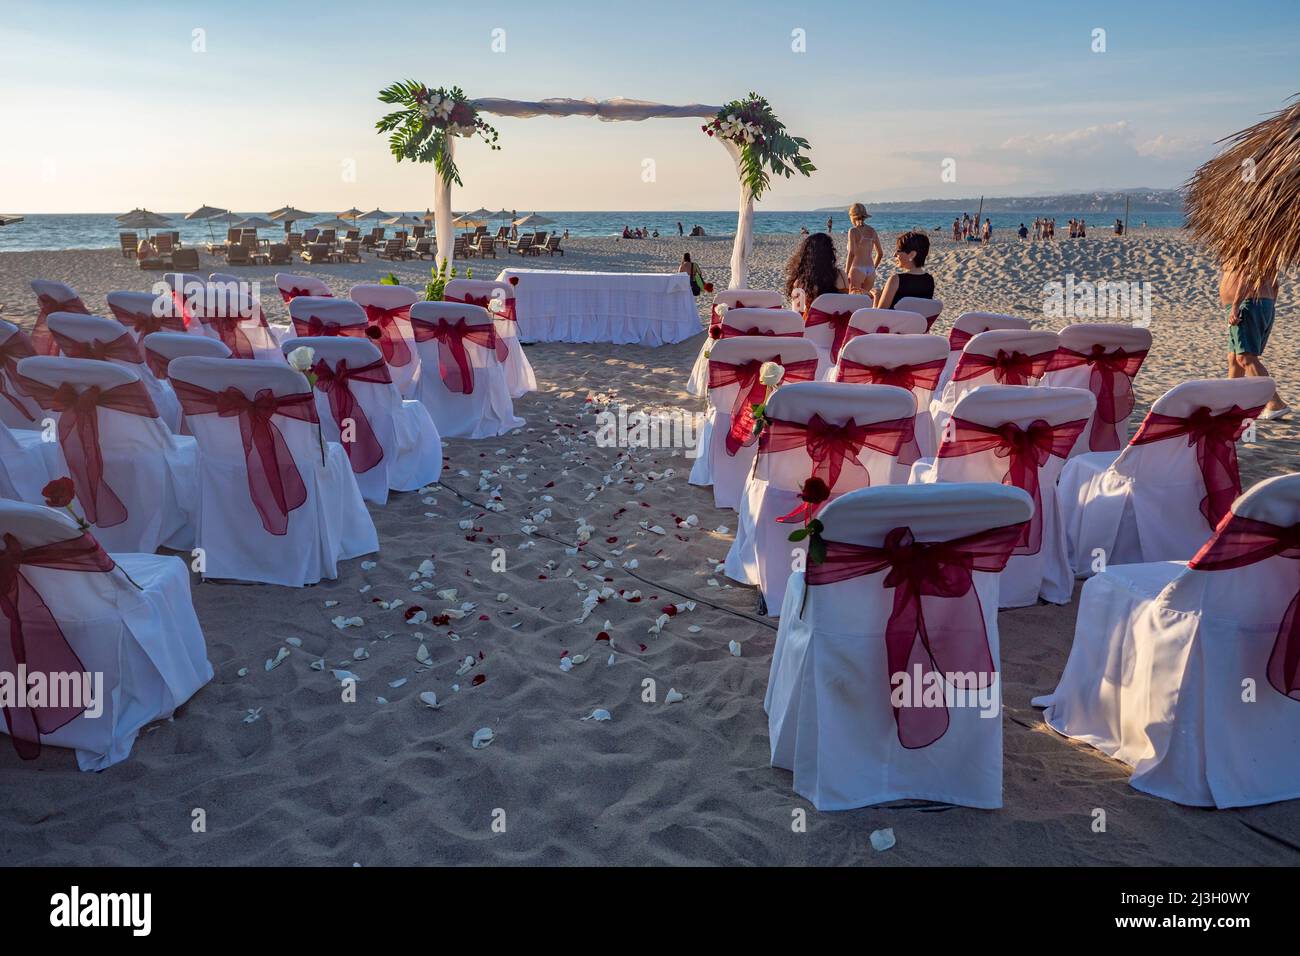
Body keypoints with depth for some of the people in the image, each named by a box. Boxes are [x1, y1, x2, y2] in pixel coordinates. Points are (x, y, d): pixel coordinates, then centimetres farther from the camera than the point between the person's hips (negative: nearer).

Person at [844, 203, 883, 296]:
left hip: (857, 269, -5)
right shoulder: (872, 231, 10)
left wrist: (846, 274, -11)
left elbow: (851, 253, -15)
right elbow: (880, 254, 15)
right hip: (870, 270, 6)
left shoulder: (853, 230, -6)